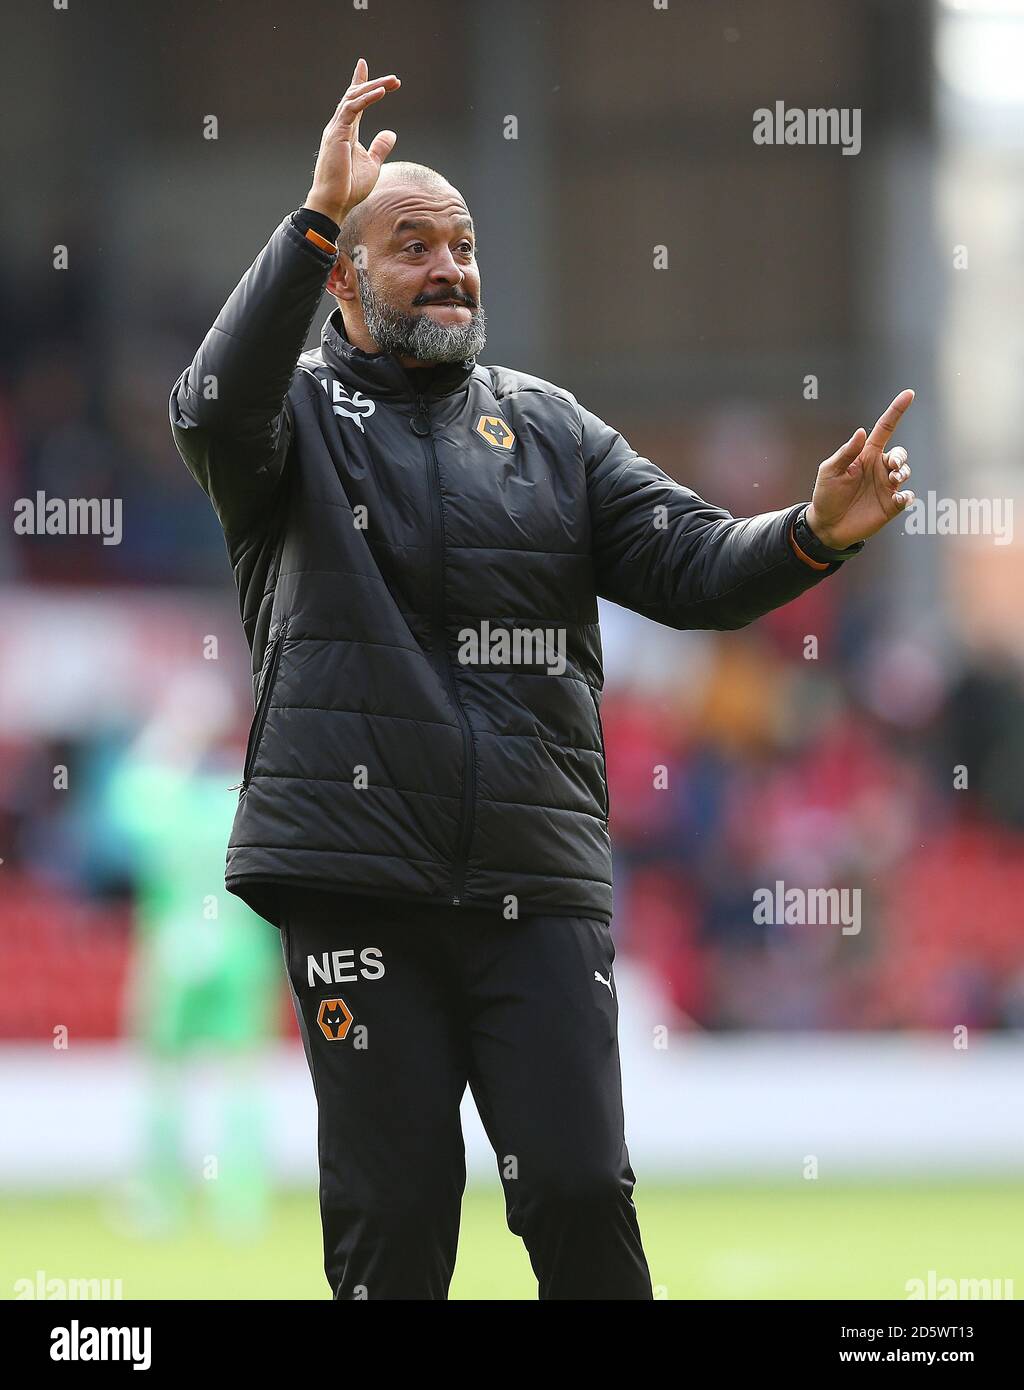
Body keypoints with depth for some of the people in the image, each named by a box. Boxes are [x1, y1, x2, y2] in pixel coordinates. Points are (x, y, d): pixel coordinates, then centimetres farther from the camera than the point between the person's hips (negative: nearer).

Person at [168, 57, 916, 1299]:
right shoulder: (300, 409, 6)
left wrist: (814, 534, -14)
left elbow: (691, 565, 7)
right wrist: (315, 215, -26)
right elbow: (215, 409, -19)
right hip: (358, 880, -2)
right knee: (392, 1213, 0)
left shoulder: (549, 427, 16)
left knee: (581, 1197, -5)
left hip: (538, 882, 2)